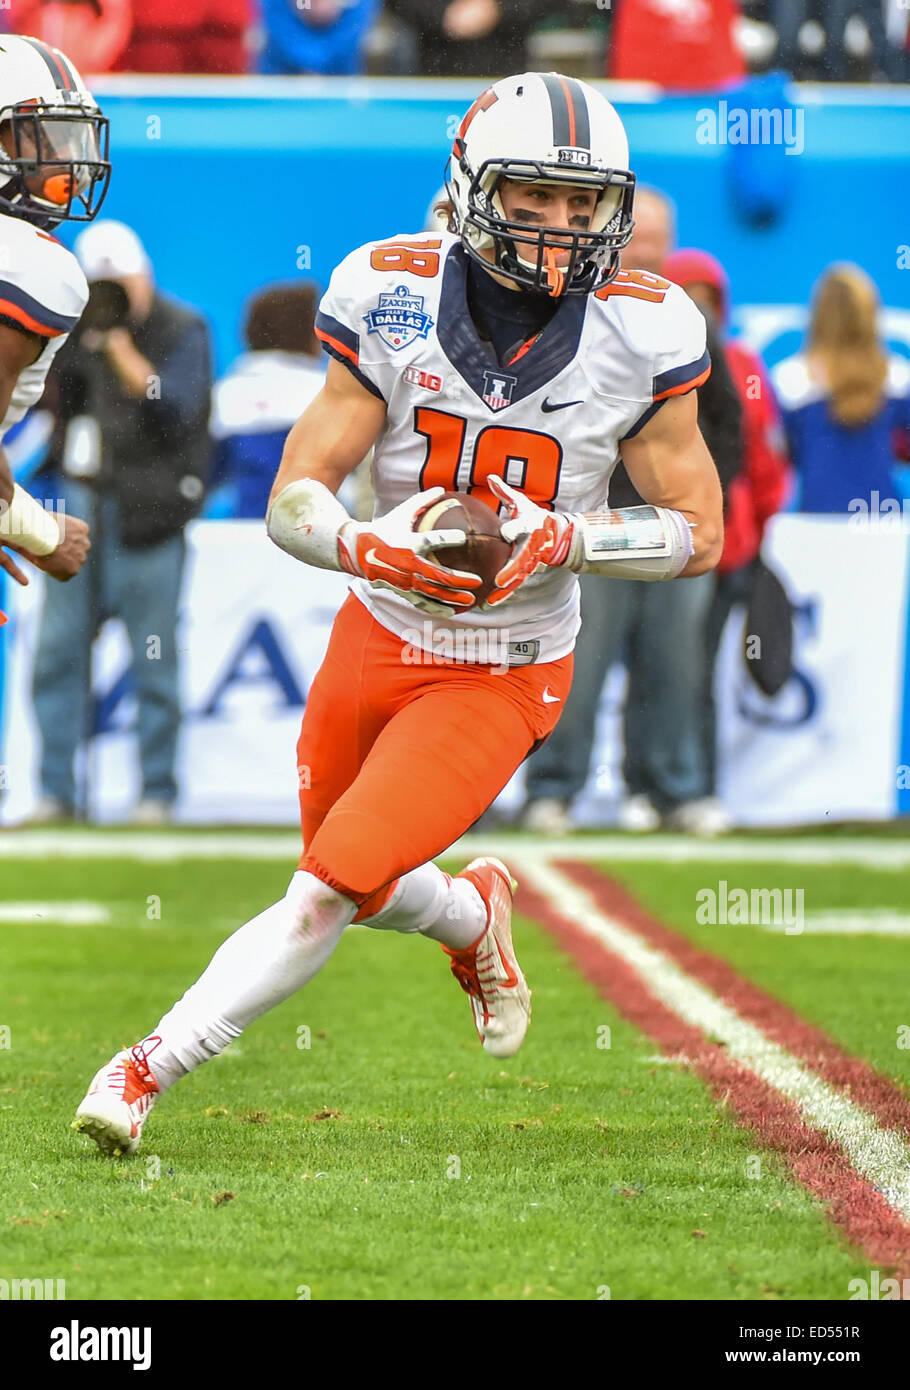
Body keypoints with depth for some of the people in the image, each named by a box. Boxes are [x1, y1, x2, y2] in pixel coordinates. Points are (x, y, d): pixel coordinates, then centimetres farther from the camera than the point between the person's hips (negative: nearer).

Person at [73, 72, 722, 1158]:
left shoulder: (640, 333, -15)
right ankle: (473, 916, 52)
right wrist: (368, 548, -35)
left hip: (503, 676, -3)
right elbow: (292, 502, -13)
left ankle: (150, 1067, 0)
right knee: (355, 884, 19)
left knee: (327, 895, -13)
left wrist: (558, 539, -23)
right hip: (378, 634, 3)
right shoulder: (394, 299, -13)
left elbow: (698, 532, -6)